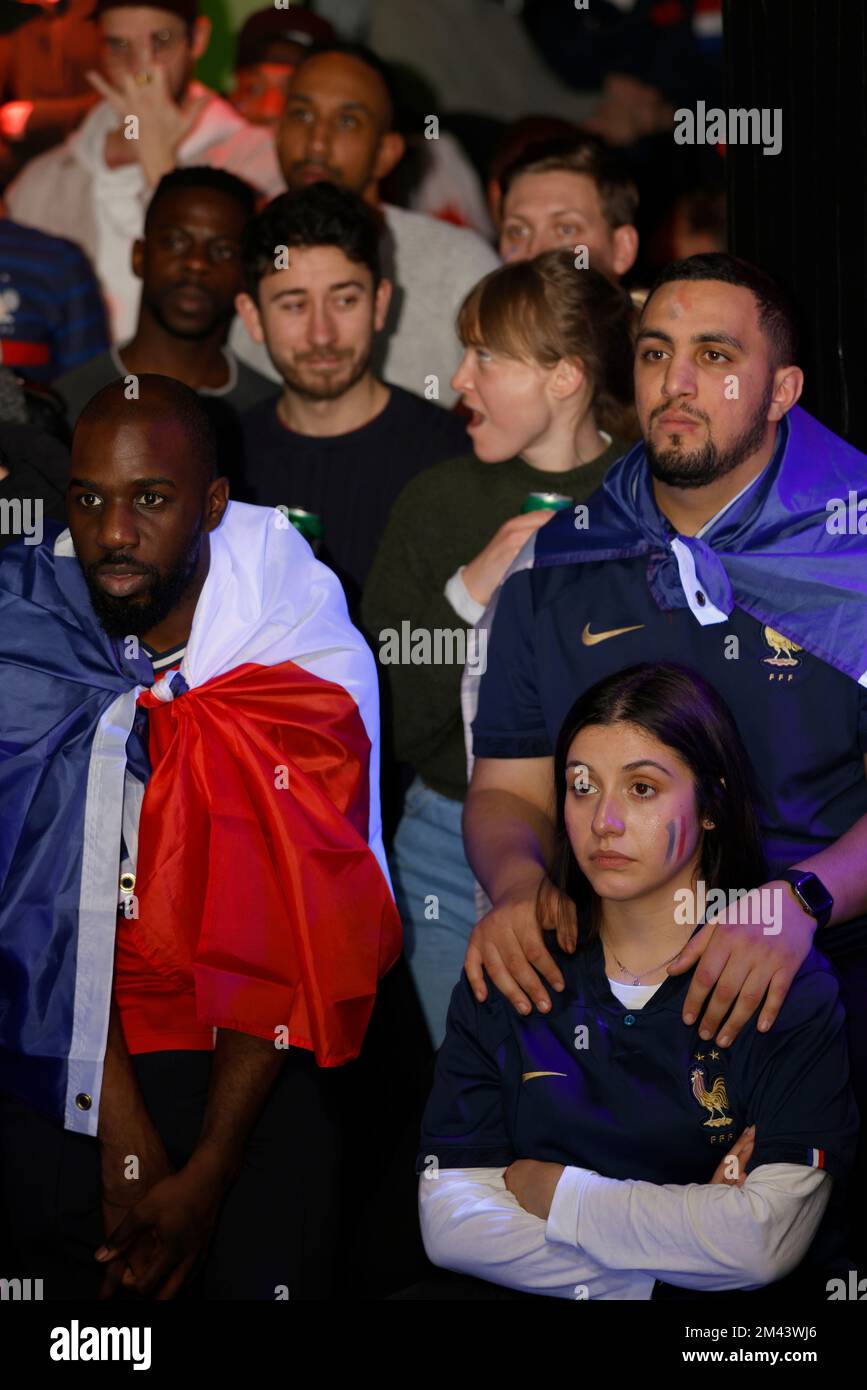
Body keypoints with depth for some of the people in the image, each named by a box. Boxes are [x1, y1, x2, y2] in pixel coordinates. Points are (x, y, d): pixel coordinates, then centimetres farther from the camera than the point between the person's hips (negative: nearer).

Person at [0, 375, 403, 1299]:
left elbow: (296, 927, -10)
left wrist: (210, 1171, -15)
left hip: (248, 1054, -1)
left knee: (266, 1275, -10)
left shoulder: (312, 657, -9)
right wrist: (123, 1135, -18)